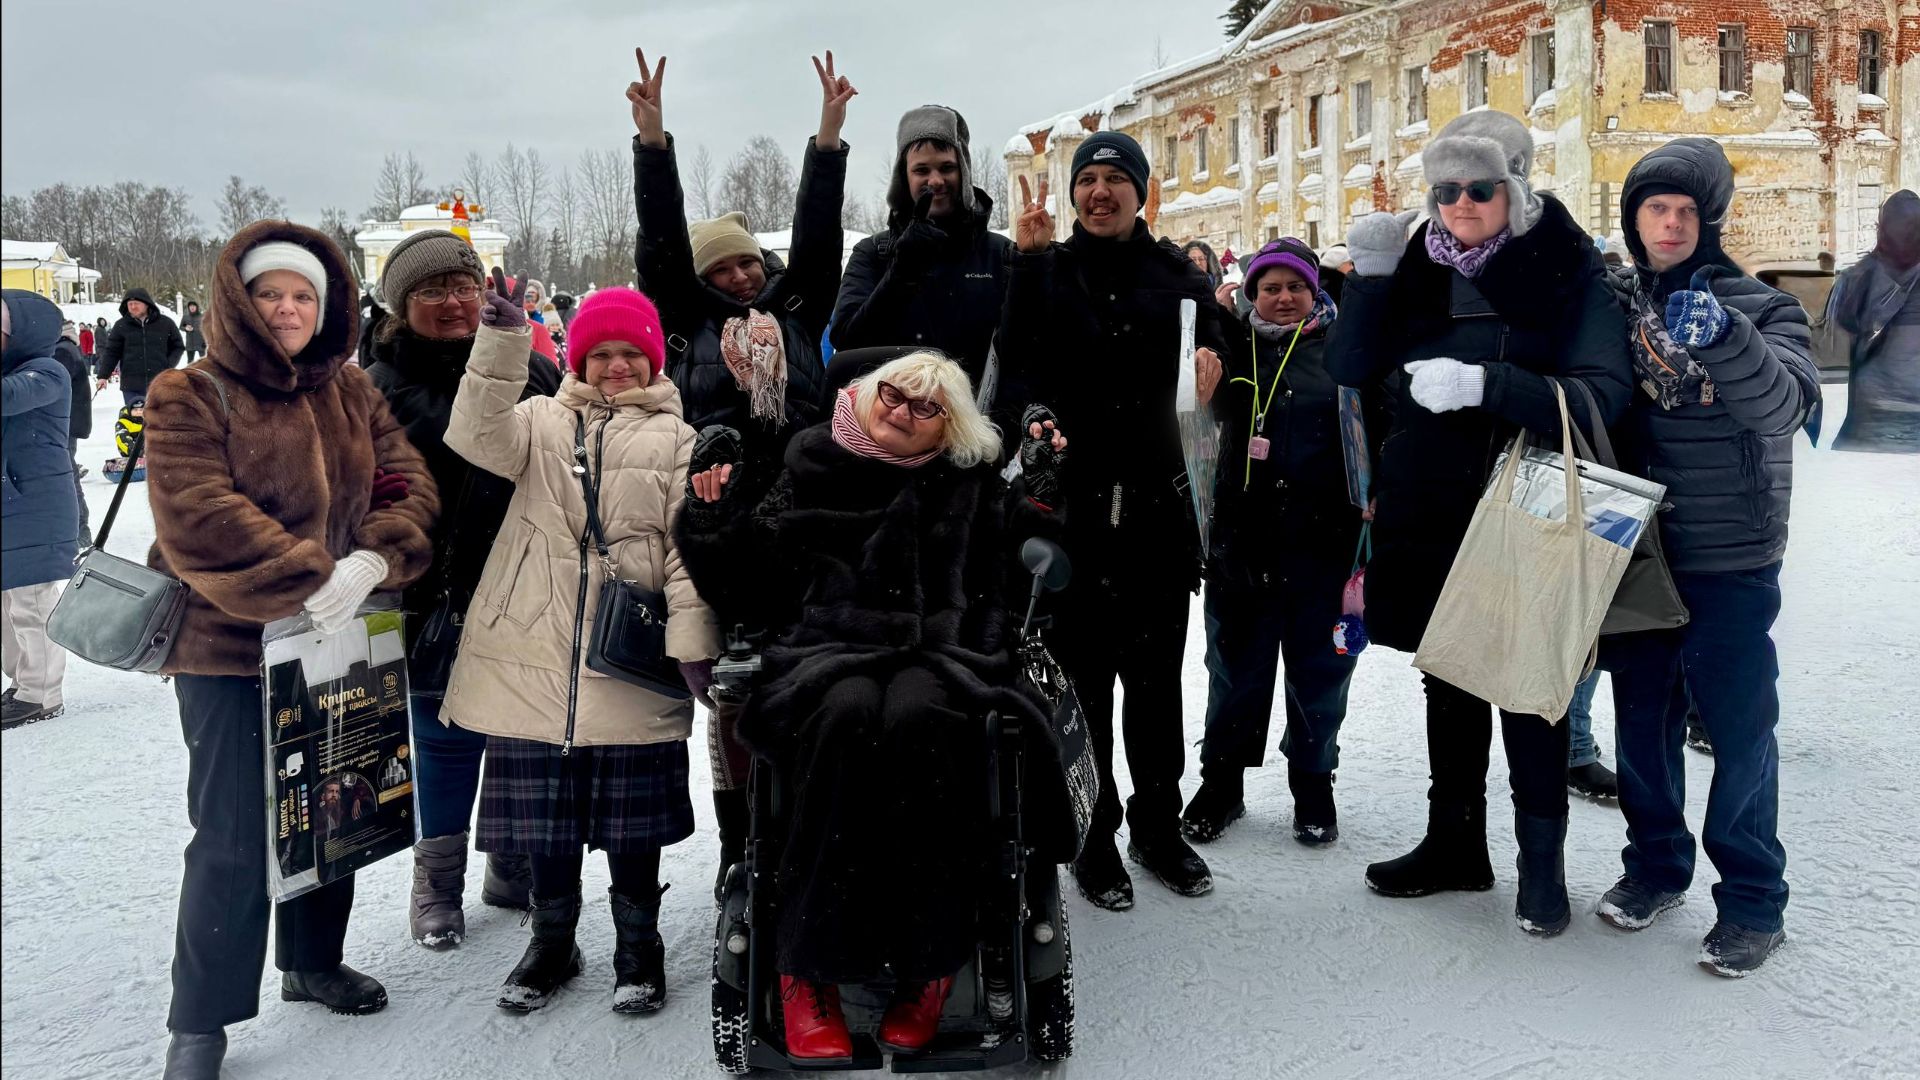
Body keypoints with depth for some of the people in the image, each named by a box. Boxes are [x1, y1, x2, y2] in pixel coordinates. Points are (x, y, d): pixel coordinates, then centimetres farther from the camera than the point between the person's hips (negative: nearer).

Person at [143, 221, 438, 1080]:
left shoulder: (352, 393, 9)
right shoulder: (190, 397, -7)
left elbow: (410, 486, 0)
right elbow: (198, 518, -20)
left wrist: (371, 561, -19)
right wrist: (309, 580, -26)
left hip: (340, 644, 6)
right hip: (229, 648, -5)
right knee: (234, 838, -1)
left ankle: (313, 962, 39)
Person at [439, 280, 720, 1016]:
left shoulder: (675, 438, 4)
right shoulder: (543, 421, 11)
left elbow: (688, 546, -2)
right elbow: (481, 437, -11)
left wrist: (691, 639, -10)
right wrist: (501, 343, -23)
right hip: (537, 653, 2)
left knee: (632, 821, 7)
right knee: (546, 815, 12)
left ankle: (638, 949, 25)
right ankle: (551, 943, 30)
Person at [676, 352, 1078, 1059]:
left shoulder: (971, 486, 20)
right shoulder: (816, 469, 18)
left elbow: (1014, 569, 9)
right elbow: (743, 579, 17)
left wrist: (1043, 484, 6)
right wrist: (715, 512, 1)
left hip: (939, 650, 0)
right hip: (830, 646, 0)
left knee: (916, 715, -35)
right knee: (848, 712, -35)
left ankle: (928, 962, -25)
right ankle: (808, 970, -28)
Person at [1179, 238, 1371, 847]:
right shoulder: (1236, 346, 9)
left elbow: (1372, 430, -2)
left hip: (1322, 539, -2)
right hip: (1244, 537, 2)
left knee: (1319, 667, 9)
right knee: (1236, 663, 11)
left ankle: (1313, 784, 26)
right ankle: (1221, 781, 25)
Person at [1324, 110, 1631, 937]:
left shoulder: (1567, 272, -7)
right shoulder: (1420, 269, 5)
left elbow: (1601, 395, -19)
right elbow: (1350, 368, -2)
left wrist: (1483, 384, -32)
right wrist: (1371, 274, -15)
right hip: (1431, 518, 5)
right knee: (1448, 682, 15)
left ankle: (1542, 861, 17)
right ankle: (1455, 842, 30)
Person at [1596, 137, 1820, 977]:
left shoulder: (1758, 308, -4)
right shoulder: (1615, 303, 5)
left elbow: (1788, 403, -21)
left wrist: (1722, 337, -36)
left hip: (1729, 562, -3)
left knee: (1738, 728, 2)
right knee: (1641, 718, 14)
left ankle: (1752, 901, 15)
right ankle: (1655, 865, 31)